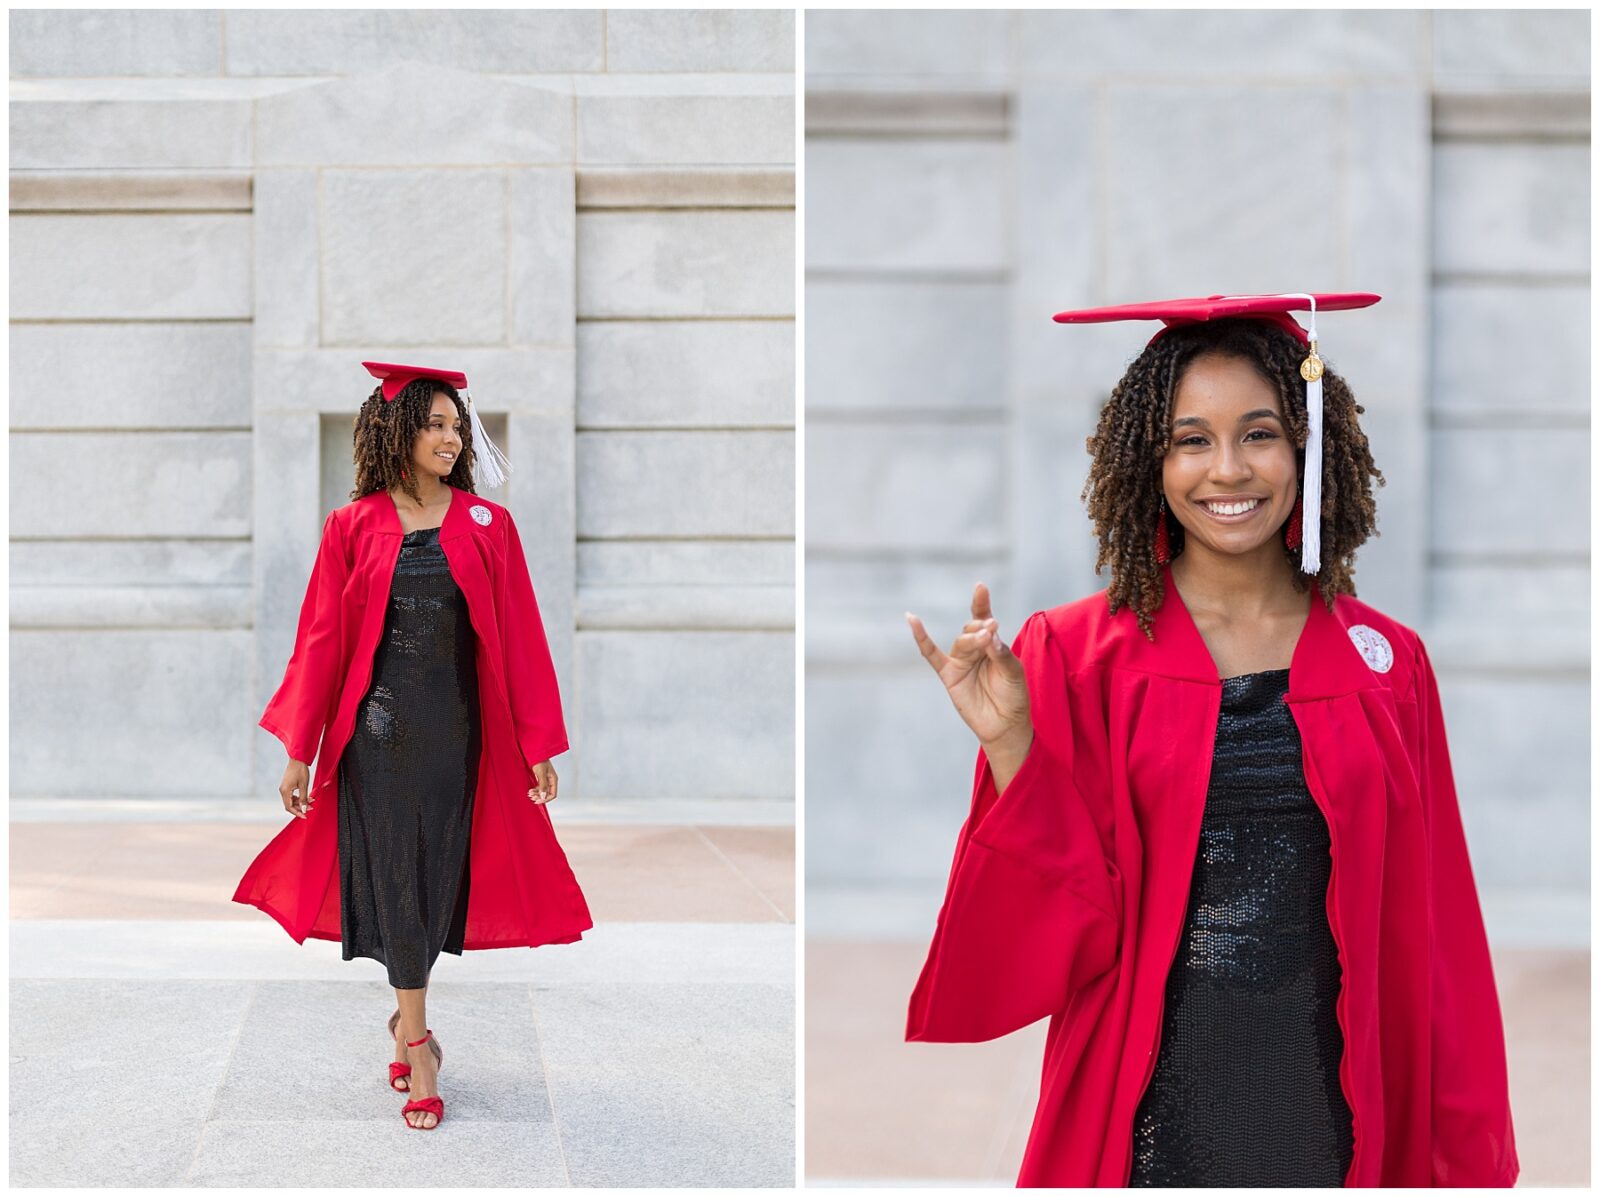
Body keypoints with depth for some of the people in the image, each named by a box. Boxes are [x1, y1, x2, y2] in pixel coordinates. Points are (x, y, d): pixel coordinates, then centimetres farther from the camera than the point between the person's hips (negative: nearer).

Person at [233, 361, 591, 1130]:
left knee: (435, 873, 9)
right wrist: (299, 751, -1)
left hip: (456, 728, 1)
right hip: (378, 727, -1)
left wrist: (537, 744, -3)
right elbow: (322, 640, 0)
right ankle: (417, 1045, 5)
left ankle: (407, 1022, 28)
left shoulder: (487, 527, 1)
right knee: (395, 876, 0)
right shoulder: (352, 529, -1)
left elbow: (519, 638, 0)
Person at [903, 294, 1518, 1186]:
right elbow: (1065, 923, -8)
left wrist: (1468, 1156, 1)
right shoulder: (1075, 657, -5)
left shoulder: (1384, 664, 1)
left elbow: (1431, 938, 3)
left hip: (1341, 1102, 2)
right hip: (1149, 1103, -2)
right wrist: (1010, 746, -20)